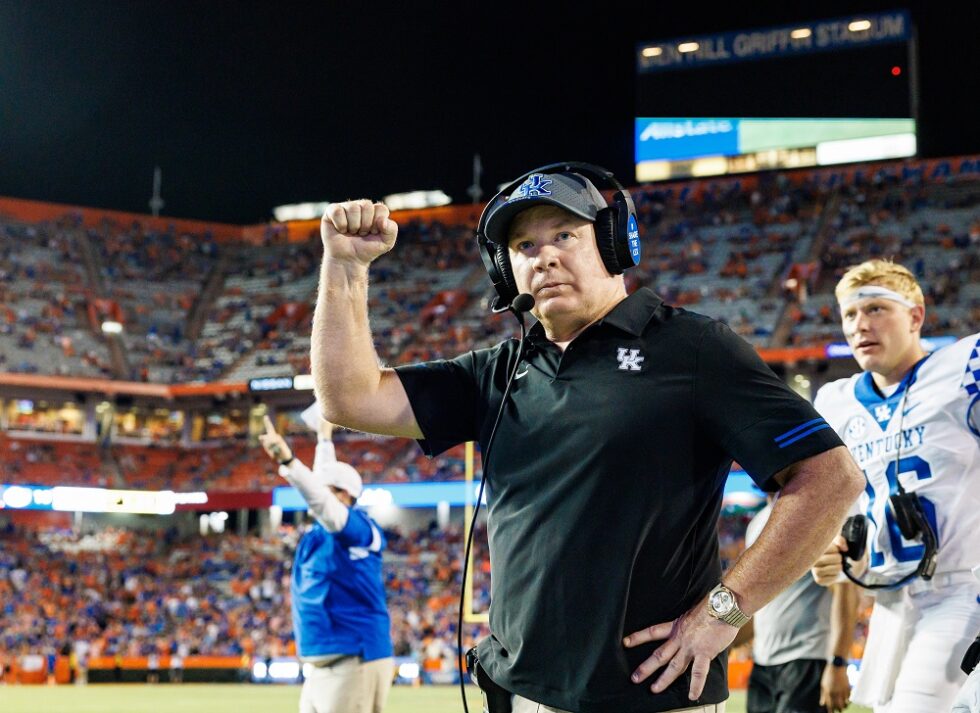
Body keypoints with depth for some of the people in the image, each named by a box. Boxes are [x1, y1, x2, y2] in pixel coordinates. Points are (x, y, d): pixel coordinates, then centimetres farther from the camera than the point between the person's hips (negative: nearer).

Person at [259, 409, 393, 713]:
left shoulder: (360, 529, -8)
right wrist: (325, 438, 45)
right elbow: (326, 479, 34)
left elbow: (325, 503, -28)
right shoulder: (321, 532, 17)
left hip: (354, 662, -10)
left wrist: (287, 460, -40)